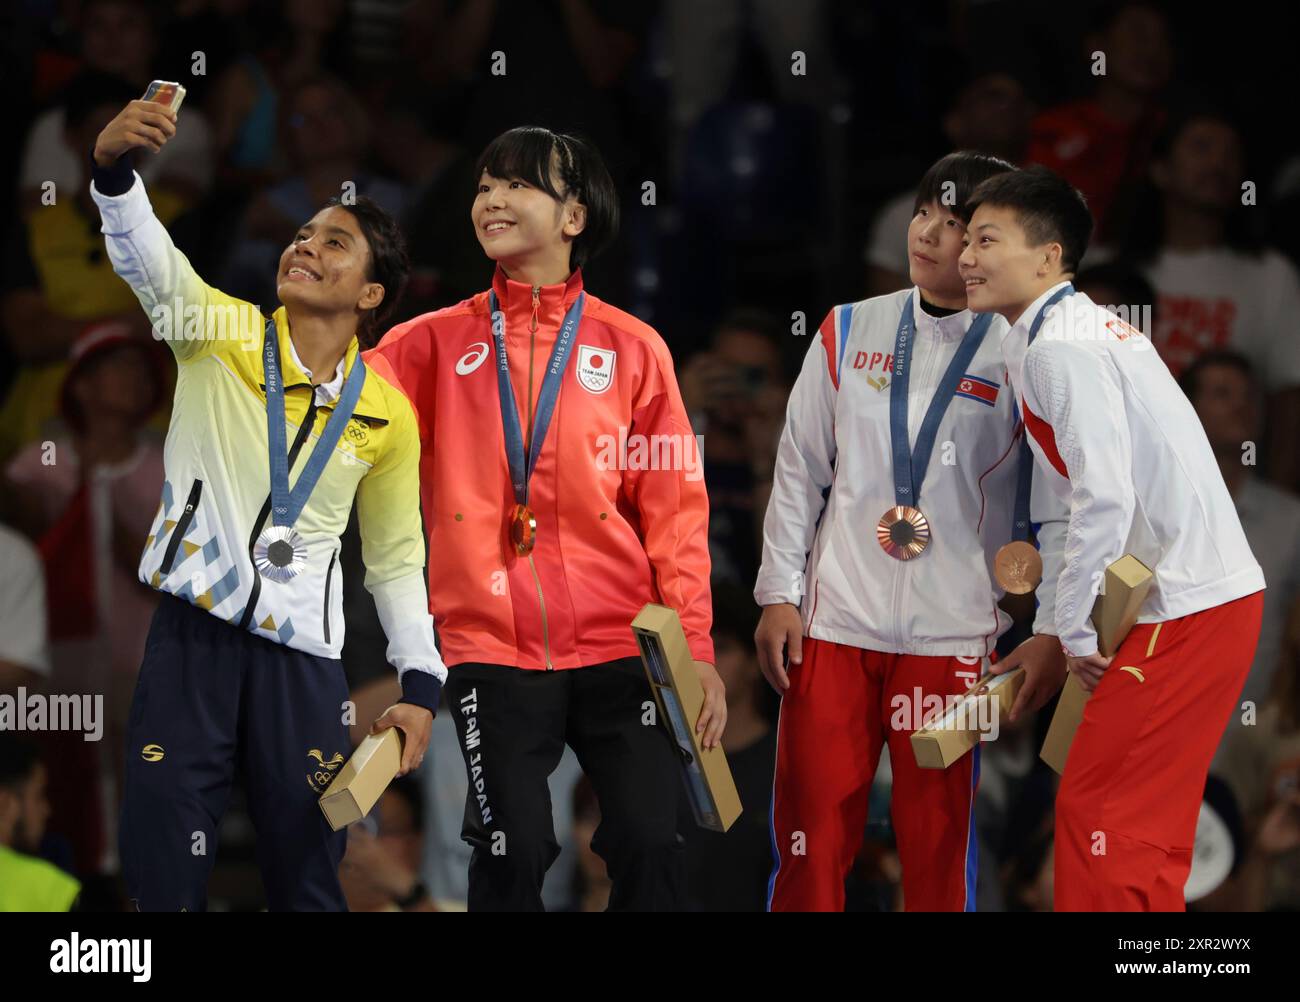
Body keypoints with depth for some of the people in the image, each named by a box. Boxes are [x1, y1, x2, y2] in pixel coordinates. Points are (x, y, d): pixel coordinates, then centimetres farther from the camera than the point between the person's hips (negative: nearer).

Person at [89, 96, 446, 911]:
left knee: (310, 871, 5)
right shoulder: (224, 333, 1)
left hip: (304, 652, 2)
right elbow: (148, 258, -19)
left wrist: (420, 683, 6)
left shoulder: (388, 414, 7)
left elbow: (396, 557, 15)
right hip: (194, 631, -2)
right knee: (165, 869, -5)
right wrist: (114, 165, -39)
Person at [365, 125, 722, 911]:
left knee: (650, 846, -7)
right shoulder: (438, 344, 9)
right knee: (515, 852, -6)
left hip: (619, 646, 0)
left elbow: (675, 512, 3)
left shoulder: (630, 348, 6)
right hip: (494, 649, 0)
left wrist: (696, 651, -3)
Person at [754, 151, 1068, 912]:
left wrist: (1055, 633, -7)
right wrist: (779, 596, 6)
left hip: (951, 640, -2)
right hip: (832, 625, 3)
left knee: (938, 849, 0)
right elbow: (800, 471, 13)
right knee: (809, 843, 1)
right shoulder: (850, 333, 9)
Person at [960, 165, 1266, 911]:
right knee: (1145, 822, 13)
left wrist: (1076, 630, -12)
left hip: (1185, 611, -10)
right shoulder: (1087, 327, 16)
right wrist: (1079, 619, 14)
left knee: (1097, 814, -6)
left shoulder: (1059, 347, -14)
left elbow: (1106, 499, -21)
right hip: (1214, 593, 10)